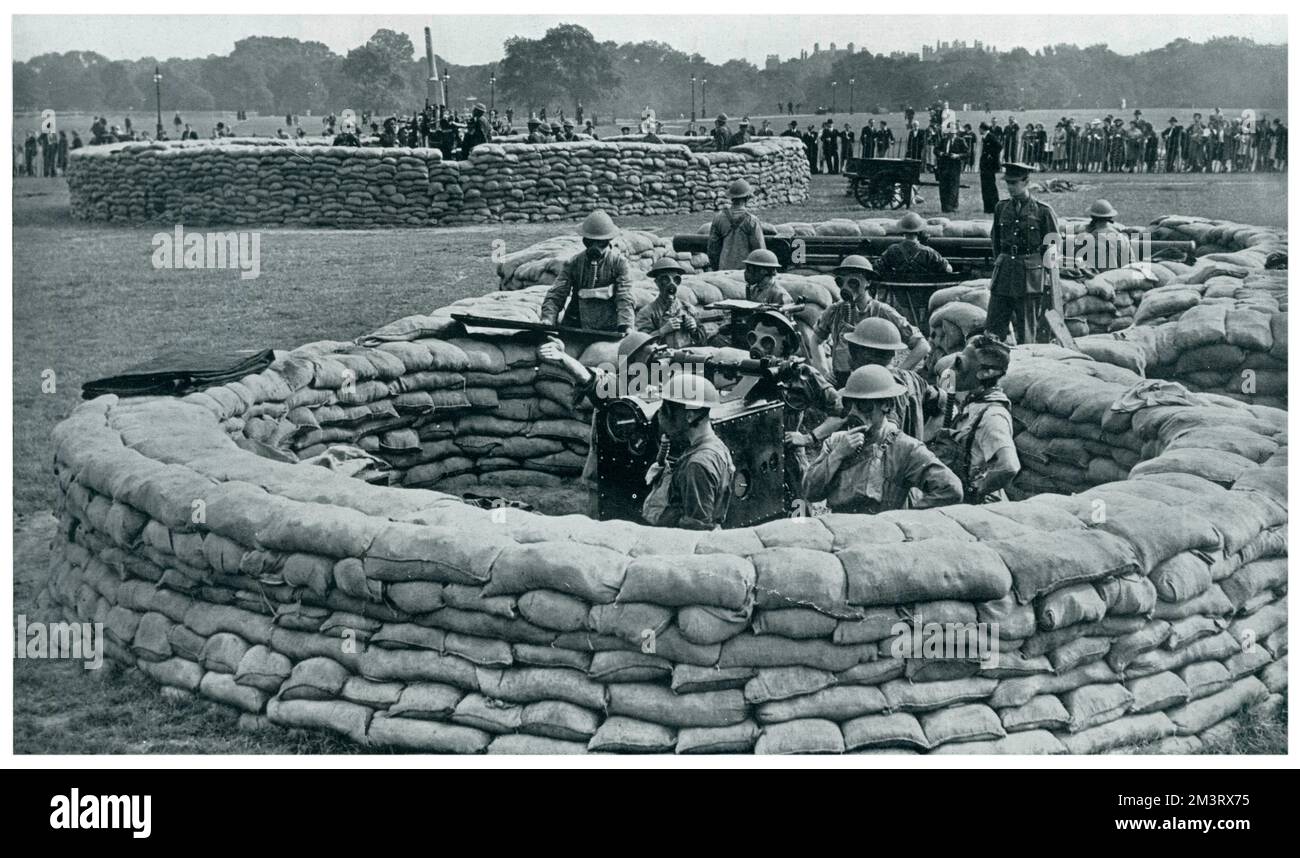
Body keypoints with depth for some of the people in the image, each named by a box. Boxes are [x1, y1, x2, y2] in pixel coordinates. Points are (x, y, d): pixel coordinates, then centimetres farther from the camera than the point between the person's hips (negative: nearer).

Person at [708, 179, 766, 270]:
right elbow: (759, 250, -9)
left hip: (725, 270, 3)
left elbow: (713, 248, 4)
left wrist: (716, 270, 14)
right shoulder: (752, 221, -9)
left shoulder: (718, 218, 0)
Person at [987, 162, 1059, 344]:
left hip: (1031, 275, -4)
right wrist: (999, 264, 13)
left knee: (1026, 331, 3)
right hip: (1003, 272, 4)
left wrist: (1046, 275, -2)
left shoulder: (1043, 211, -3)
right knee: (993, 330, 0)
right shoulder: (1002, 208, 9)